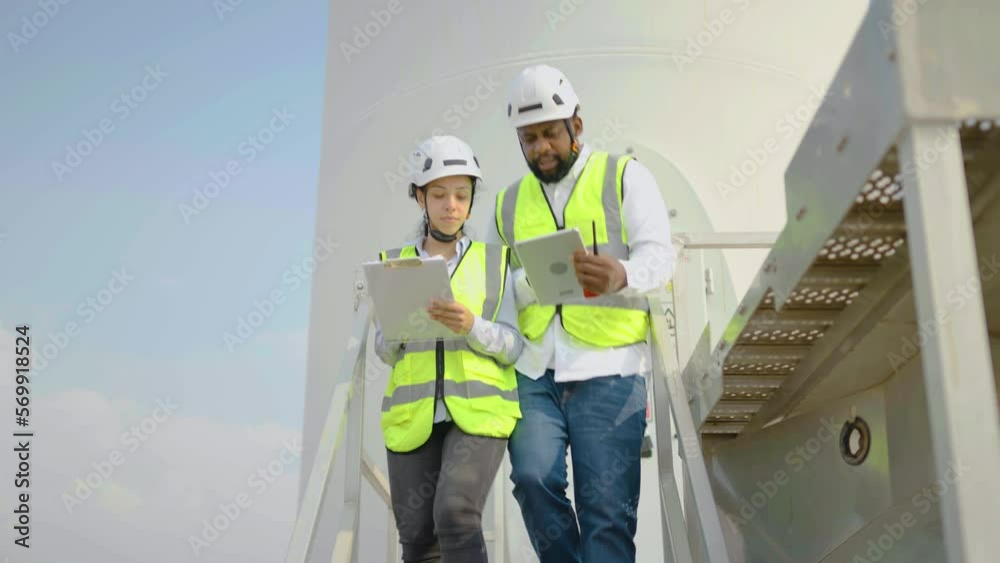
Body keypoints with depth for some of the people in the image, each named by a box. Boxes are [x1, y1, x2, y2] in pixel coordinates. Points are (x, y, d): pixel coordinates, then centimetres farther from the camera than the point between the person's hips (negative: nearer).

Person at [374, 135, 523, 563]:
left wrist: (471, 325, -18)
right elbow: (385, 351, 9)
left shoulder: (495, 262, 7)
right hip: (414, 417, 2)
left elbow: (512, 346, 1)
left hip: (479, 411, -2)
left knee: (456, 515, -23)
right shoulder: (394, 265, 11)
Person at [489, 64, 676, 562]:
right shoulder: (509, 203, 18)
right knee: (532, 479, -15)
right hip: (532, 371, 3)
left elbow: (658, 255, -5)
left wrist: (622, 277, -29)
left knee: (607, 508, -6)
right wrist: (532, 281, -8)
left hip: (608, 369, -3)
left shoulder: (625, 176, 7)